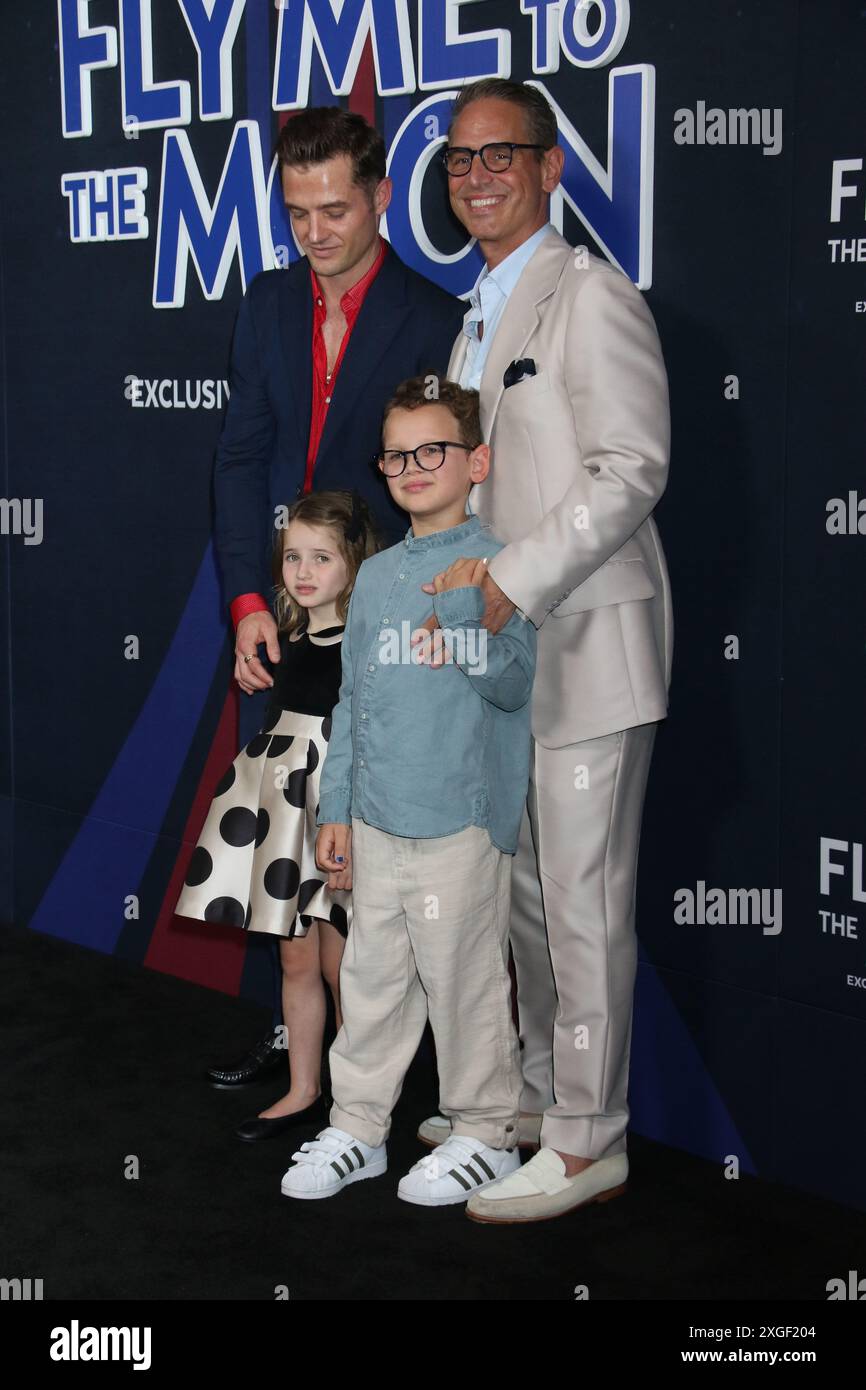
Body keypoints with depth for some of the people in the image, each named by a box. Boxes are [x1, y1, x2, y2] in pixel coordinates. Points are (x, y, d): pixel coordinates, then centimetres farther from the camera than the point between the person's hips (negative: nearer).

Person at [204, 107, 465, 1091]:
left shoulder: (433, 320, -5)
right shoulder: (268, 304, 10)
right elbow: (242, 456, 7)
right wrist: (247, 599, -3)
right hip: (273, 613, 5)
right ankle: (293, 1027, 23)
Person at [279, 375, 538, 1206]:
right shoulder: (376, 576, 11)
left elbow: (514, 684, -15)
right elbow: (353, 698, 14)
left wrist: (463, 611, -28)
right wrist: (336, 809, 12)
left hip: (461, 821, -5)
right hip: (375, 821, 6)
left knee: (464, 981, 4)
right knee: (371, 979, 14)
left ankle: (487, 1134, 21)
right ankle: (356, 1128, 27)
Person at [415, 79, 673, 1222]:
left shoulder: (591, 296, -11)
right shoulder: (480, 313, 17)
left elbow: (633, 470, -19)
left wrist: (514, 581, -24)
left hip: (589, 644, -9)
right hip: (509, 645, 9)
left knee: (583, 901, -2)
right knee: (524, 887, 17)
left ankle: (586, 1143, 10)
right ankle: (539, 1093, 31)